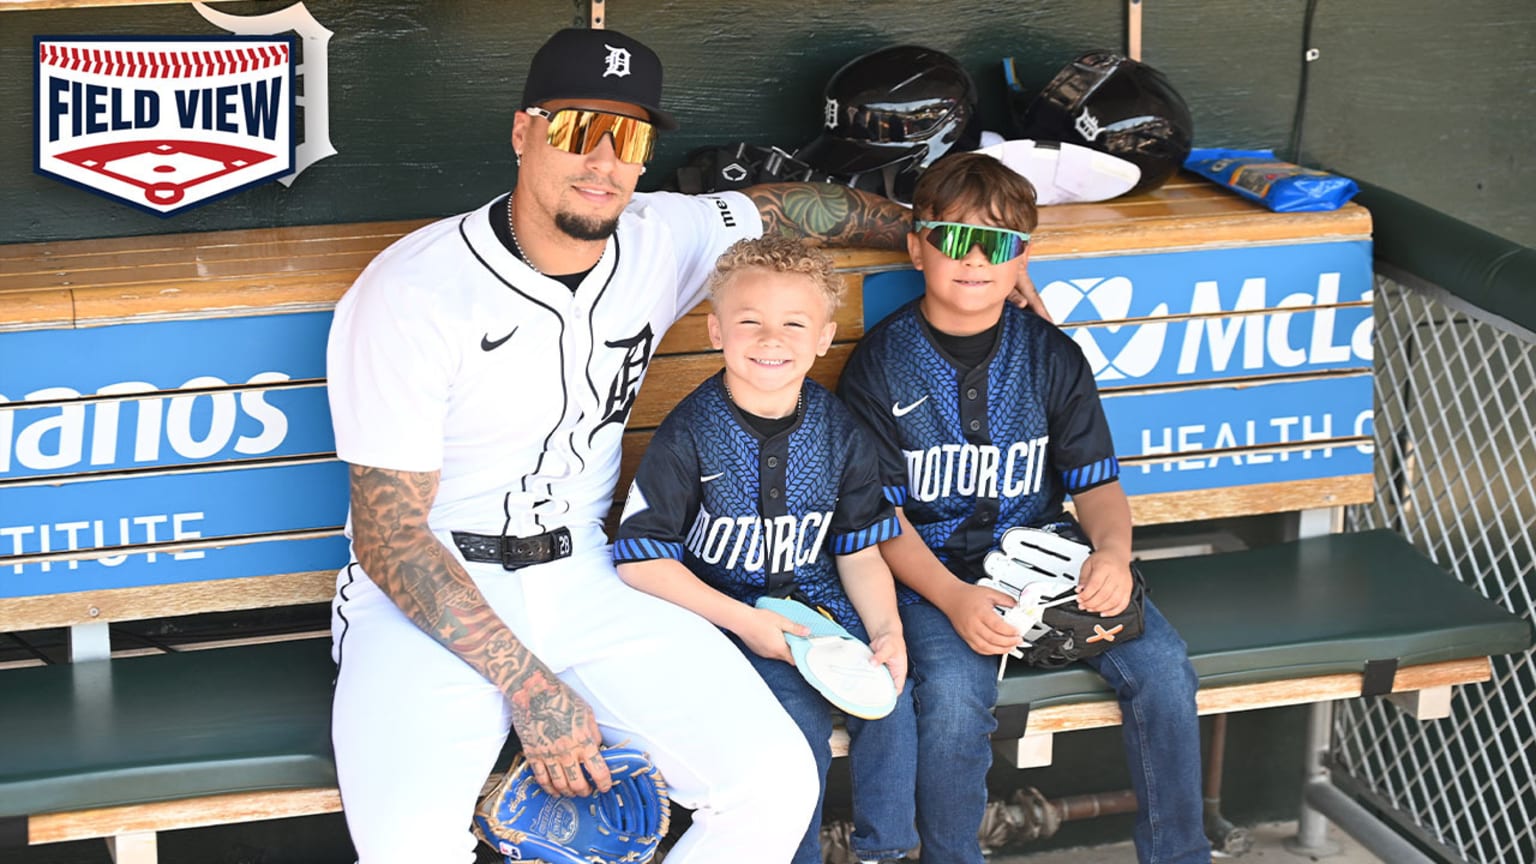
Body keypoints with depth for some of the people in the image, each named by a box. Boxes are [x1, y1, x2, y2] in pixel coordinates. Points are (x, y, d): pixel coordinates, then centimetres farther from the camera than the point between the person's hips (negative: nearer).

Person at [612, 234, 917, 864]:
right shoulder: (690, 435, -13)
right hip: (720, 610, -4)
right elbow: (639, 559, -14)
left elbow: (860, 552, 5)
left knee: (890, 695, -16)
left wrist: (886, 633, -13)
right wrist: (743, 621, -20)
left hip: (818, 600, 4)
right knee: (800, 711, -24)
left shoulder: (840, 433, 0)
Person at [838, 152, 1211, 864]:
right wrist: (952, 598, -24)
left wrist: (1112, 551, -18)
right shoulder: (882, 363, -4)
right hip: (931, 565, -3)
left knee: (1160, 664, -18)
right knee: (954, 691, -32)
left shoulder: (1051, 358, 4)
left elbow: (1095, 479, 6)